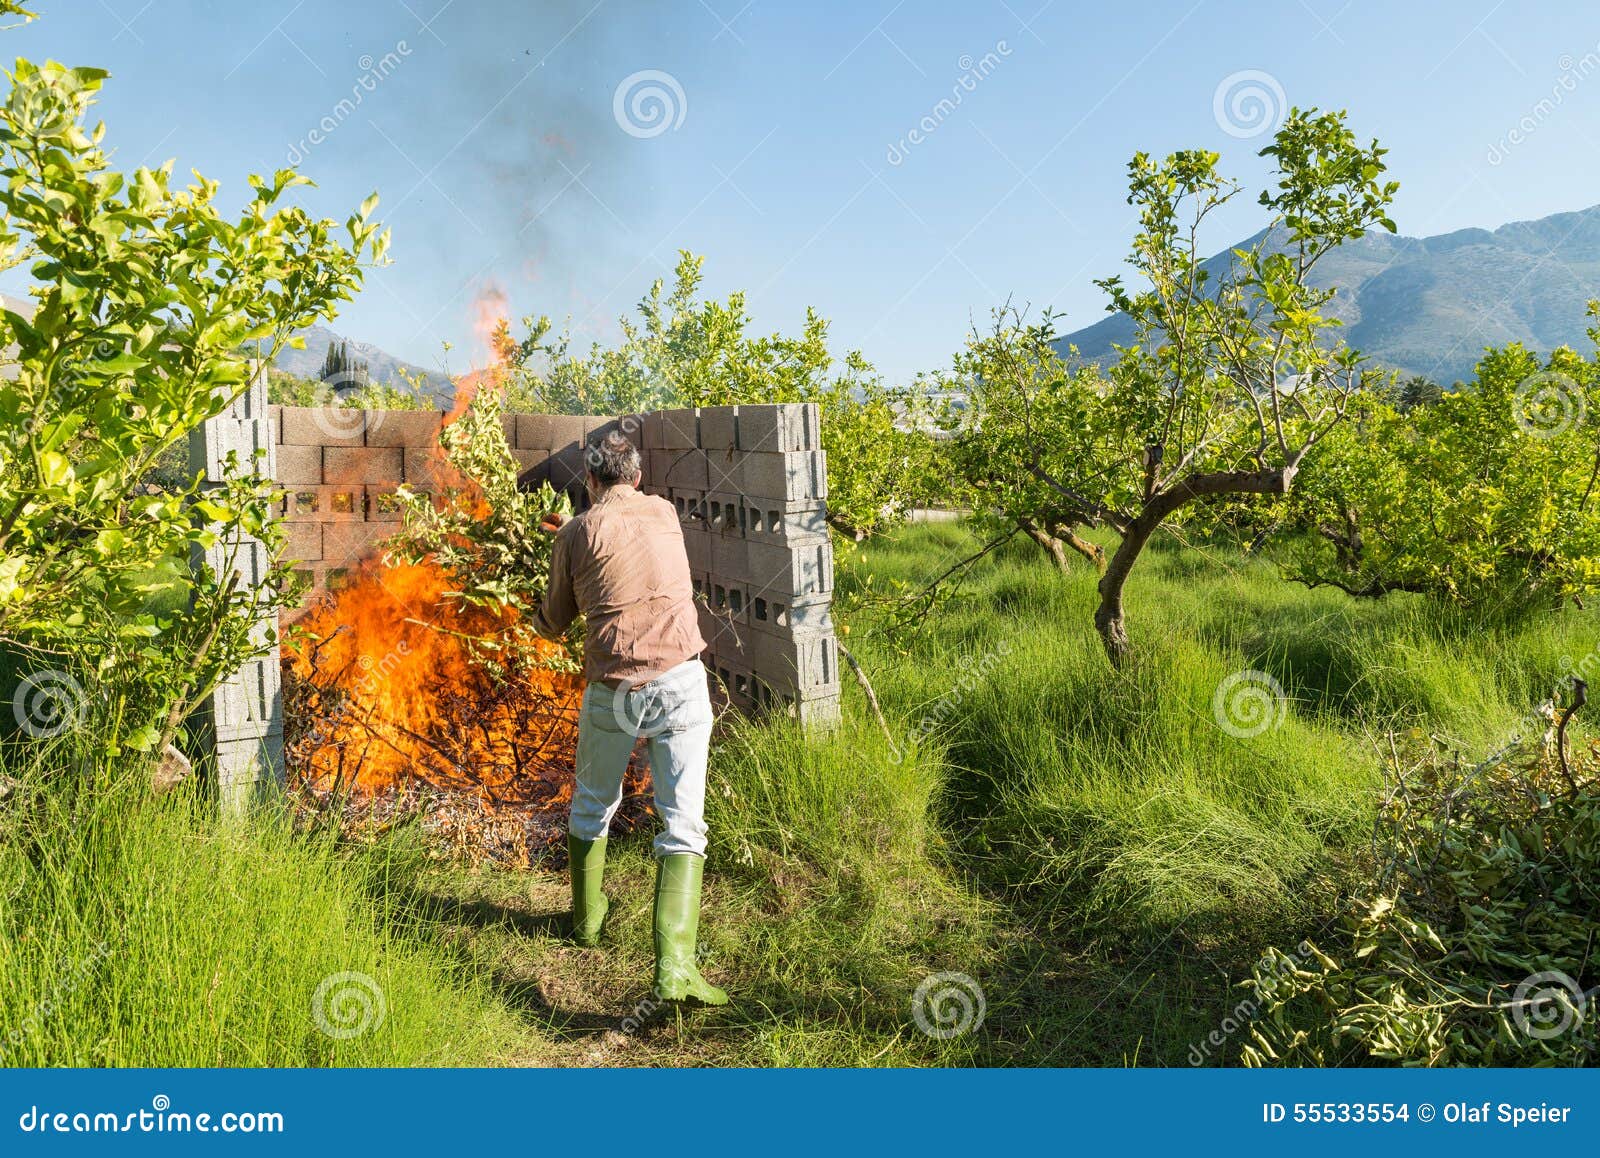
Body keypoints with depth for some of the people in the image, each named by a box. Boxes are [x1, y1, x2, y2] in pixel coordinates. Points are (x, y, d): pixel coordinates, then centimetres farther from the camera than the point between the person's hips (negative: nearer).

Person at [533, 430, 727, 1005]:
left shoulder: (578, 534, 5)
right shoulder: (665, 513, 13)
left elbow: (555, 622, 16)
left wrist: (539, 622, 39)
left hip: (611, 692, 0)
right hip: (678, 682, 0)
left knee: (592, 805, 24)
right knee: (683, 823, -2)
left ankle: (587, 917, 43)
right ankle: (674, 967, -13)